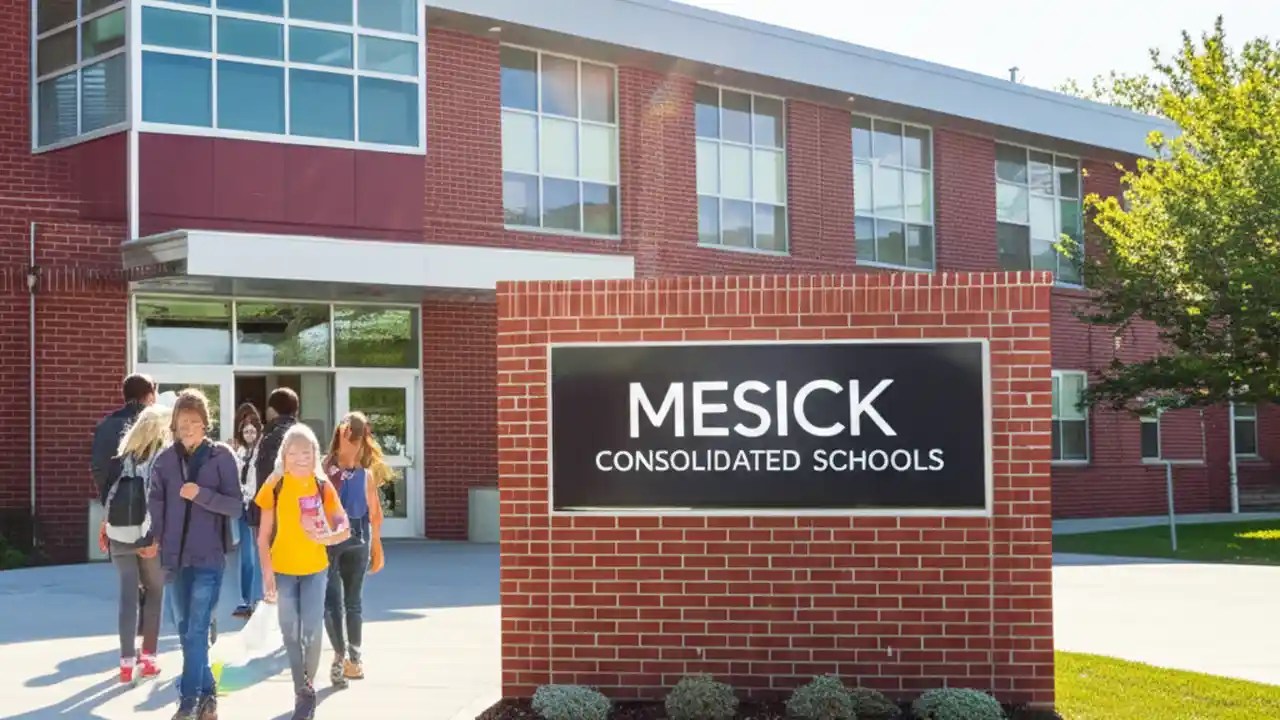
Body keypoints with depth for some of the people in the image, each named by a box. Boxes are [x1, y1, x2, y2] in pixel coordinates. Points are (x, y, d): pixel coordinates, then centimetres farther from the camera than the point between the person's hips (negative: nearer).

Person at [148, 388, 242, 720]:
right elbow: (157, 506, 7)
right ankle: (206, 693, 22)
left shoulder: (221, 456, -3)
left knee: (197, 632, -9)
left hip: (209, 558, -4)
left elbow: (236, 507, -6)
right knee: (186, 632, 11)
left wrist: (201, 494, -19)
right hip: (175, 558, 4)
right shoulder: (165, 460, 5)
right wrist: (157, 543, -1)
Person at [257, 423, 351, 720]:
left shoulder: (322, 486, -6)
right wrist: (267, 575, -12)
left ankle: (308, 688, 14)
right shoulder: (274, 487, -7)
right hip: (283, 570, 0)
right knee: (291, 633, 6)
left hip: (315, 570, 0)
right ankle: (302, 692, 19)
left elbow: (345, 529, -3)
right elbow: (264, 536, -4)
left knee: (312, 631, -5)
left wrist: (328, 538, -25)